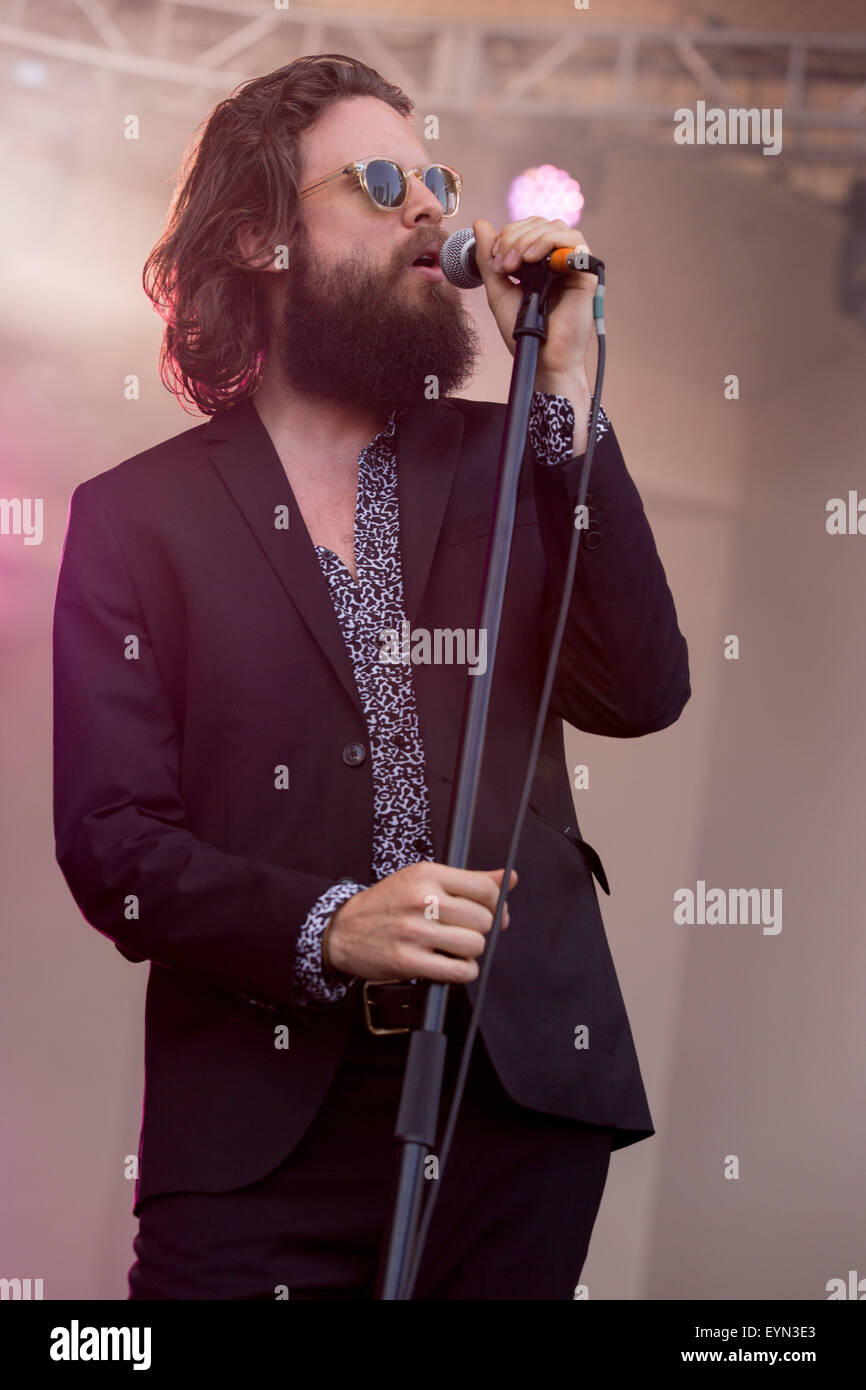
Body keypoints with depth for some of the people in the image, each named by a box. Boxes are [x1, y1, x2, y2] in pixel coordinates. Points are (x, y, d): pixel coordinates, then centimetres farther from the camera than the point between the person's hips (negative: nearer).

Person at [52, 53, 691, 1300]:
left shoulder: (503, 464, 11)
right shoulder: (136, 516, 3)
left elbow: (642, 694, -3)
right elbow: (109, 844, -4)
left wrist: (562, 390, -6)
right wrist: (324, 926, -21)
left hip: (525, 1095, 3)